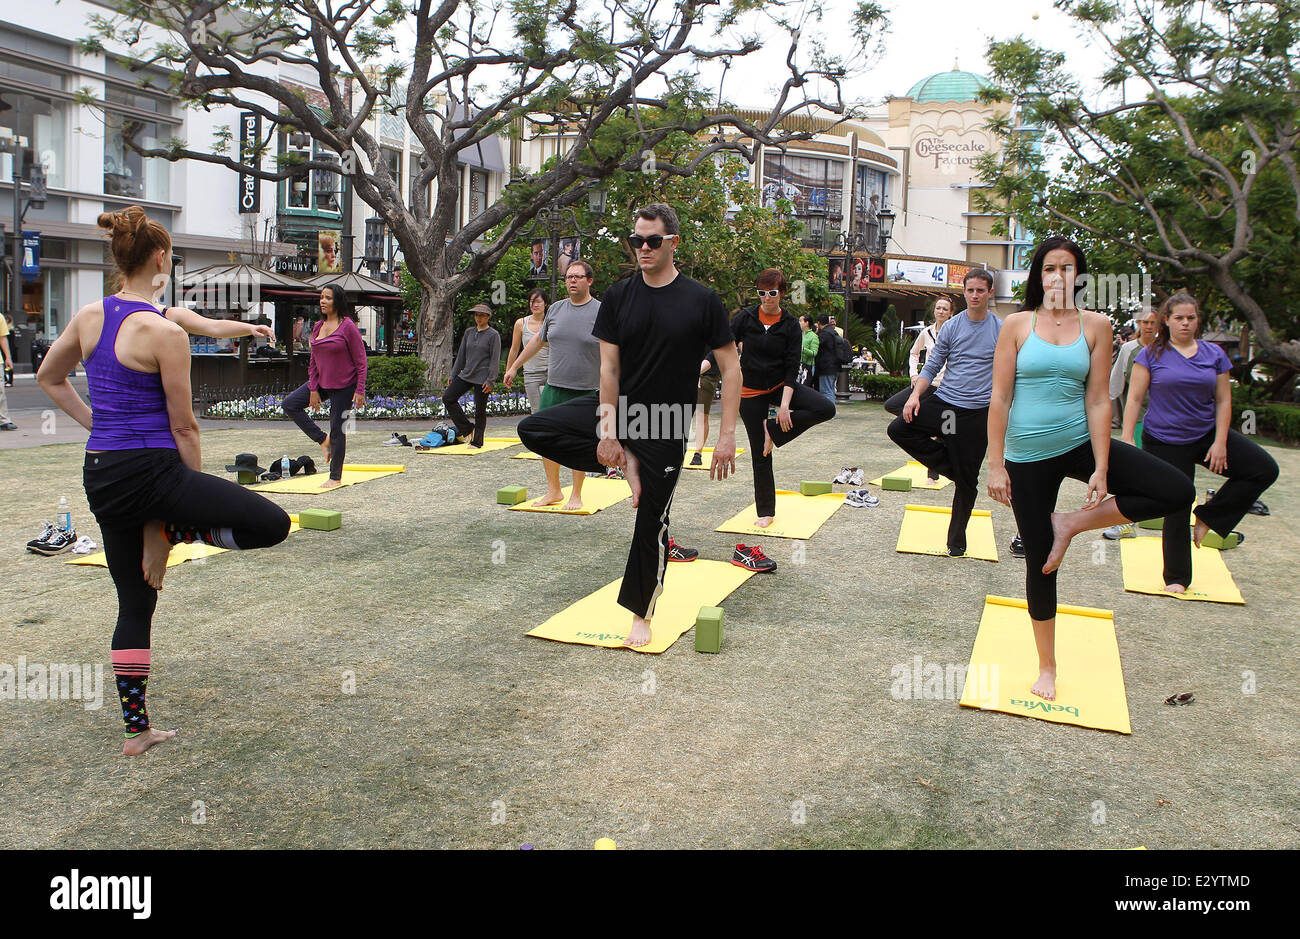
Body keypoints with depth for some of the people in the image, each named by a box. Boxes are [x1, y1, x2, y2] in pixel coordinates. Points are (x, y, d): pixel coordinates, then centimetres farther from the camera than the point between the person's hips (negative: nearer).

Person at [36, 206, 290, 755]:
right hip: (150, 471, -8)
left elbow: (48, 378, 22)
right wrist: (200, 493, 1)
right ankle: (168, 533, -4)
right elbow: (183, 427, -10)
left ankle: (136, 730, 22)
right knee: (273, 523, -7)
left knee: (134, 606, 16)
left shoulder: (89, 316, 7)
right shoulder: (165, 333, -14)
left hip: (99, 475, 8)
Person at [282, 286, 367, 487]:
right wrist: (313, 389, 1)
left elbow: (360, 361, -13)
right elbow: (313, 361, 9)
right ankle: (322, 439, 8)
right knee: (290, 405, -1)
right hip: (321, 383, 7)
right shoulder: (318, 327, 6)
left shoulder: (348, 327, -13)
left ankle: (335, 477, 13)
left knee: (337, 430, 0)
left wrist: (360, 391, -17)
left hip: (344, 387, -7)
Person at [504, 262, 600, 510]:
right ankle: (553, 491, 19)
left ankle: (576, 495, 16)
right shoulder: (556, 309, 10)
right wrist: (514, 367, 25)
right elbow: (539, 340, 21)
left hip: (586, 391, -4)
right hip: (554, 387, 4)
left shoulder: (601, 312, -3)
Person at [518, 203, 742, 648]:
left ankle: (641, 614, 23)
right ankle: (625, 461, -2)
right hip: (618, 409, 3)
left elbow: (731, 367, -7)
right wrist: (607, 431, -13)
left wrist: (727, 435, -14)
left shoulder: (702, 301, -10)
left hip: (666, 426, -3)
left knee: (652, 521, 3)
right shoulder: (618, 296, -3)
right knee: (532, 429, -11)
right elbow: (609, 366, -5)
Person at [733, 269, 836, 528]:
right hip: (751, 392, -1)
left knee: (826, 409, -20)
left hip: (780, 386, 2)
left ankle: (773, 429, -8)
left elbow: (792, 368, -9)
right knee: (760, 454, 3)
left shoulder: (790, 325, -6)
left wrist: (785, 404, -18)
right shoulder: (745, 318, -7)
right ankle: (765, 511, 17)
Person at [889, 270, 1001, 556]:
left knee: (966, 479, 2)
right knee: (898, 428, -18)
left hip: (978, 413, -2)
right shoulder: (951, 327, 4)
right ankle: (942, 461, 4)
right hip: (944, 402, 2)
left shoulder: (1001, 331, 0)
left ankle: (957, 535, 19)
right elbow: (932, 367, 6)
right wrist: (915, 395, -10)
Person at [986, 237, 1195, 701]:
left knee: (1177, 491, -15)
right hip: (1028, 456, -2)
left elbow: (1098, 401, -3)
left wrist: (1101, 468, -9)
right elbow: (999, 398, -5)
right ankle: (1047, 667, 24)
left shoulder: (1095, 326, 0)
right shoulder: (1017, 324, -3)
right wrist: (995, 465, -10)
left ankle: (1071, 523, 0)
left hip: (1080, 443, 2)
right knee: (1039, 561, 6)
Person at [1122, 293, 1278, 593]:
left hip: (1206, 435, 4)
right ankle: (1176, 579, 16)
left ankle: (1208, 517, 2)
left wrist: (1220, 442, -5)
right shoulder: (1152, 354, -4)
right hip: (1165, 443, -4)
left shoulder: (1214, 354, 4)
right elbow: (1135, 399, -7)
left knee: (1264, 469, -12)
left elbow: (1223, 401, 4)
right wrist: (1127, 441, -14)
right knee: (1177, 509, 1)